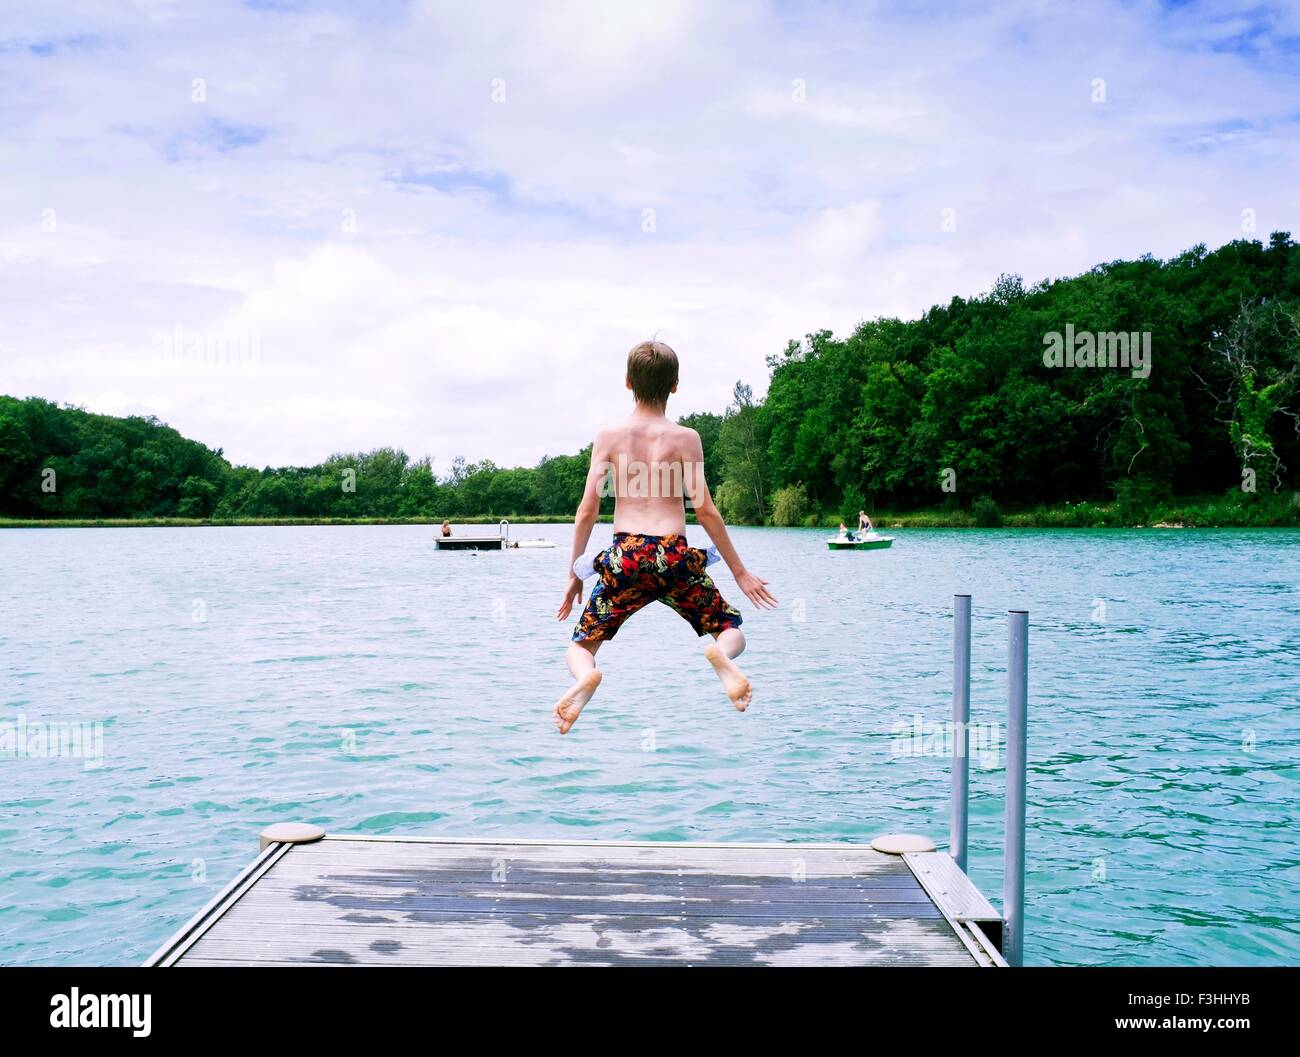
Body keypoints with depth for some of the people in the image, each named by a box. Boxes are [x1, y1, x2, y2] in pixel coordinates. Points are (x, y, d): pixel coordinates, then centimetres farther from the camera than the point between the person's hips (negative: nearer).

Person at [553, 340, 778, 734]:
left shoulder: (609, 436, 5)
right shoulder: (685, 437, 2)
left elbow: (587, 510, 3)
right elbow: (705, 511, -2)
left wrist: (574, 575, 13)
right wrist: (740, 572, 6)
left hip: (624, 556, 1)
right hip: (674, 556, 0)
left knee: (580, 645, 18)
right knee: (732, 630, 20)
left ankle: (585, 676, -21)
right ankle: (720, 654, -20)